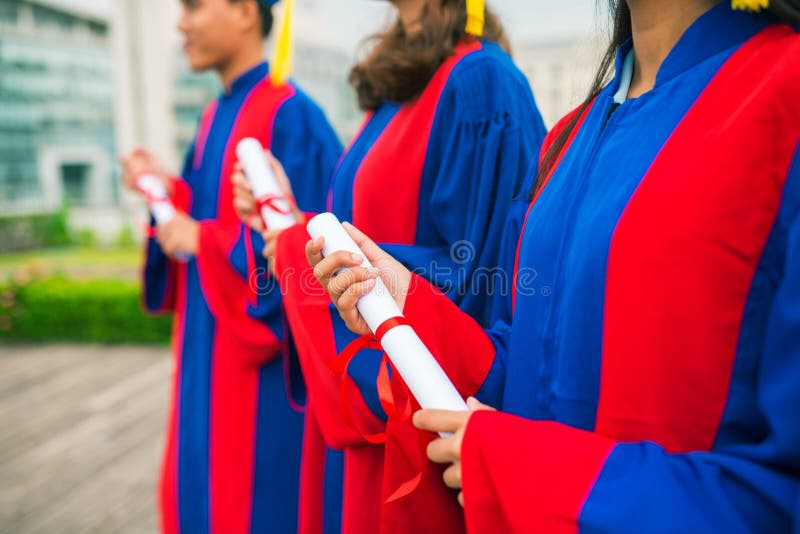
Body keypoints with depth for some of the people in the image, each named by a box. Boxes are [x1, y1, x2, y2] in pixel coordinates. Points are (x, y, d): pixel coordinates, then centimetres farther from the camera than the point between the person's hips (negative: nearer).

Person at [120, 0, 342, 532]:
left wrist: (203, 241, -18)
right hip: (210, 348, 9)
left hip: (259, 362, -9)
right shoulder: (216, 116, 11)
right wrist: (171, 191, 0)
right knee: (204, 485, 20)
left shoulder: (289, 115, -17)